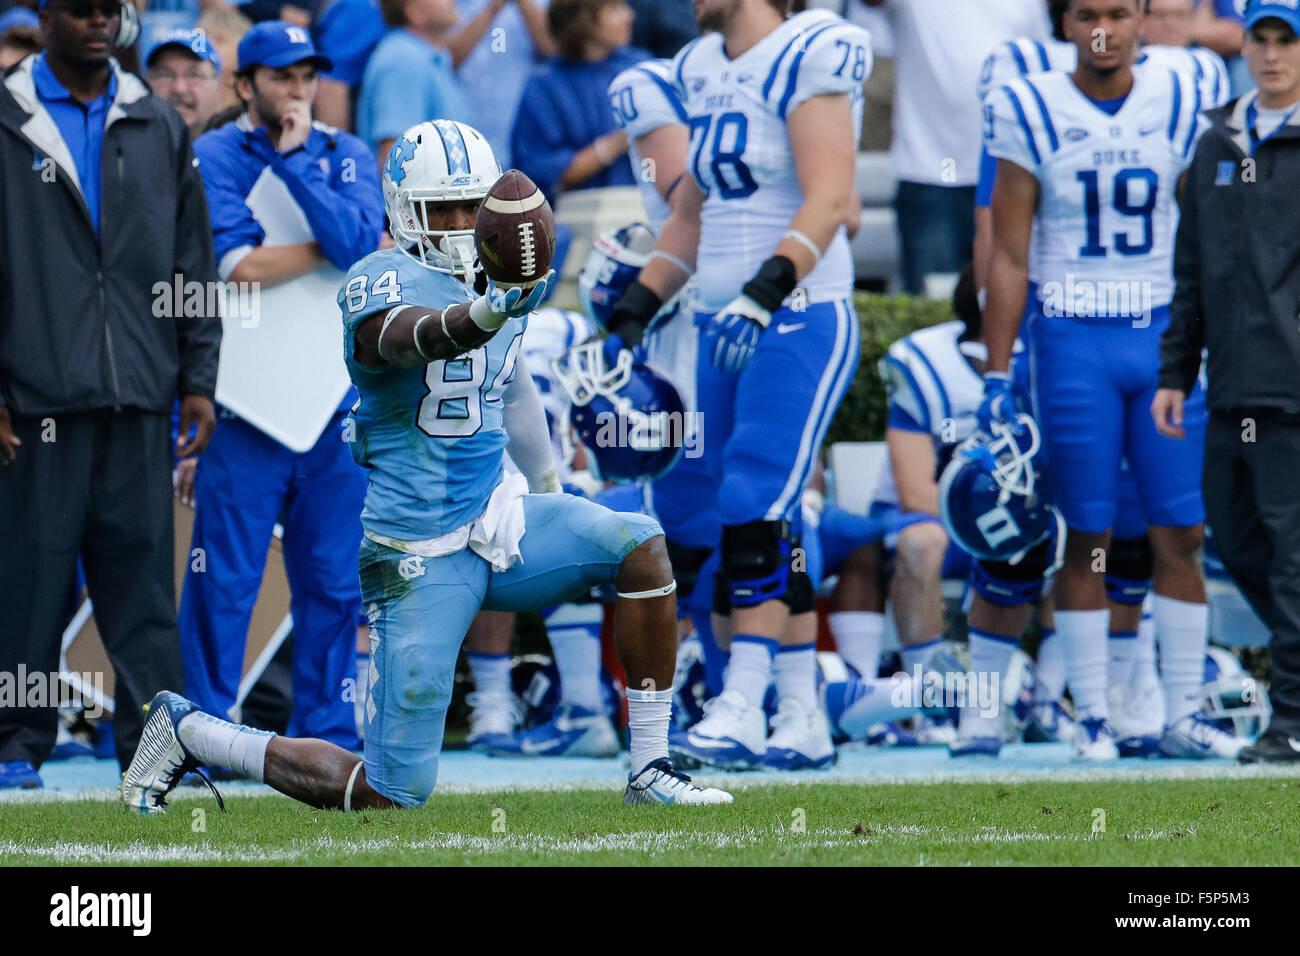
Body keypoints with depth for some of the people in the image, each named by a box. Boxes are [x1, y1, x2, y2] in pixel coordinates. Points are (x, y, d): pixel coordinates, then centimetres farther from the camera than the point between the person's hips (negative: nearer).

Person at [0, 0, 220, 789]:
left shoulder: (160, 128, 13)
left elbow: (195, 264, 15)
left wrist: (198, 380, 8)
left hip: (139, 396, 3)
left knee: (143, 565, 1)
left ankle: (153, 738, 3)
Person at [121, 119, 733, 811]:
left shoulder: (501, 277, 7)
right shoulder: (379, 283, -16)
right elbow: (417, 337, -40)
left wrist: (551, 498, 38)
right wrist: (487, 312, -62)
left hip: (498, 521, 7)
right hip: (422, 558, -7)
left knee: (639, 547, -17)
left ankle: (649, 772, -5)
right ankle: (189, 731, 14)